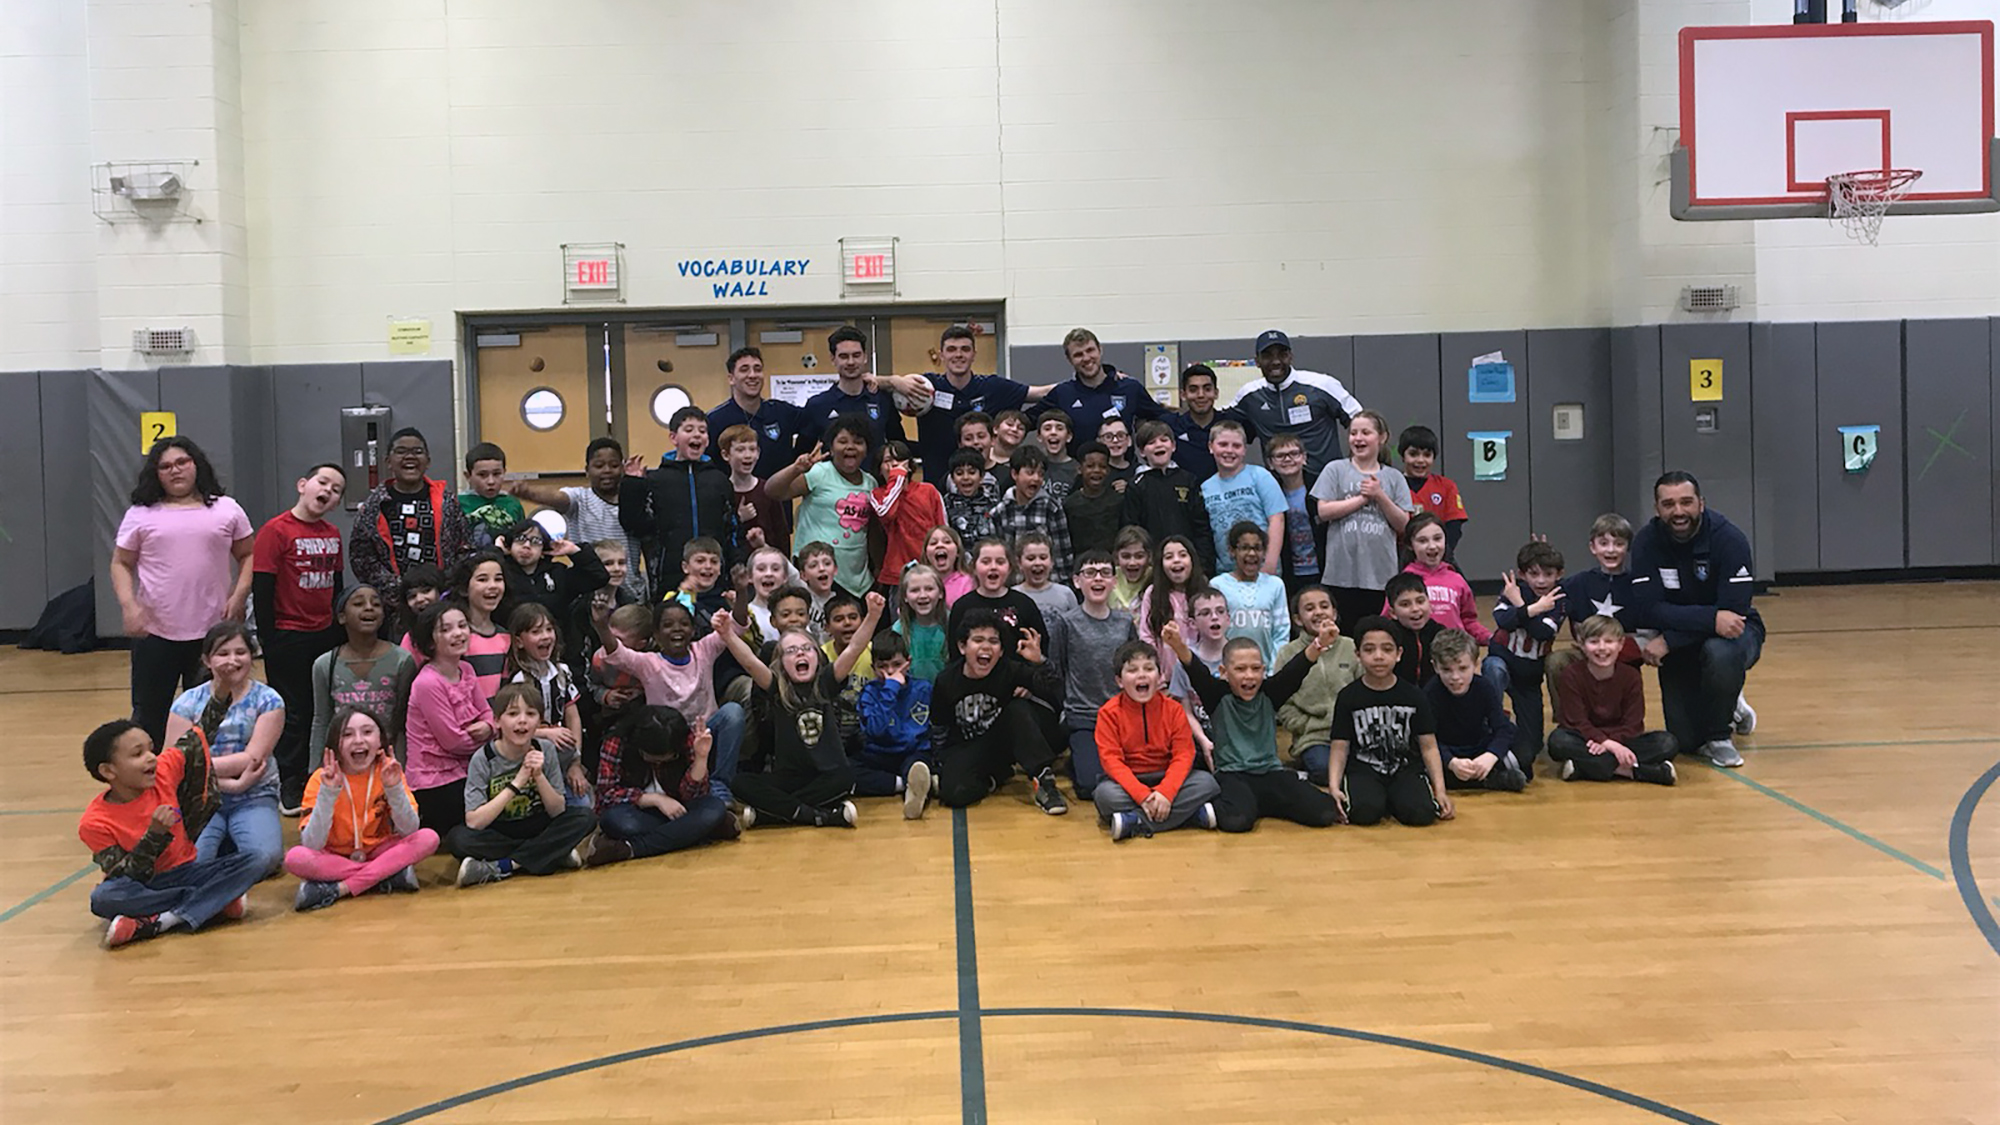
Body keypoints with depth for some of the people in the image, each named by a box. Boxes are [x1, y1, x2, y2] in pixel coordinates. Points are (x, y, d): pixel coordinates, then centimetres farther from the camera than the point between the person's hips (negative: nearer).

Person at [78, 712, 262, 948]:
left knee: (250, 864, -20)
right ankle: (215, 903, -29)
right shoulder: (95, 823, -14)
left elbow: (201, 734, 6)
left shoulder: (163, 773, -5)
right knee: (103, 898, -36)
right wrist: (154, 834, -29)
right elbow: (126, 879, -17)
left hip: (185, 872, 4)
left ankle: (154, 923, -26)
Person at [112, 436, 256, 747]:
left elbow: (248, 556, 10)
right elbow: (121, 564, 7)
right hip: (155, 632, 0)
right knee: (149, 715, 6)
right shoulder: (141, 514, 4)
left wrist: (238, 596, -5)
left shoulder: (226, 509, 6)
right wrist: (128, 605, -8)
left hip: (213, 632, 0)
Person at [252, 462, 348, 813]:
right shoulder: (276, 530, -11)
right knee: (294, 712, 3)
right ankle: (291, 788, 14)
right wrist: (268, 642, -14)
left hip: (326, 636, 6)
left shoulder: (332, 534, 8)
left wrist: (340, 631, 15)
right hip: (289, 637, -6)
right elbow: (261, 590, -12)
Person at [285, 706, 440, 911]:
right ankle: (389, 876, -23)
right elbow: (312, 845, -23)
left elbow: (409, 831, -16)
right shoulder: (322, 779, -14)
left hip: (378, 851, 1)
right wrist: (328, 793, -31)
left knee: (429, 838, -24)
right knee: (295, 858, -31)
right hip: (334, 857, -1)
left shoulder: (388, 771, -9)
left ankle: (339, 889, -25)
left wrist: (394, 788, -29)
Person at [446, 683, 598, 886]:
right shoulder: (483, 759, -14)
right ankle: (553, 856, -24)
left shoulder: (545, 751, -7)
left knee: (585, 817, -21)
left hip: (536, 828, 2)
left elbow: (558, 811, -7)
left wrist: (539, 776, -24)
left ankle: (501, 867, -23)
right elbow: (473, 822, -22)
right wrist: (516, 783, -26)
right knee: (457, 839, -31)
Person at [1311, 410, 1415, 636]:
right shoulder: (1335, 470, 6)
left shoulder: (1393, 477, 11)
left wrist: (1379, 496, -7)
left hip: (1381, 574, 2)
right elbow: (1324, 511, -6)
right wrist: (1363, 497, -4)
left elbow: (1403, 524, 5)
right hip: (1342, 574, -2)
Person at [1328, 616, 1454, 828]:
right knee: (1364, 812, -31)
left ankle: (1391, 800, 5)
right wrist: (1334, 787, -16)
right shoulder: (1348, 697, 0)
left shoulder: (1413, 696, 2)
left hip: (1406, 768, 1)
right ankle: (1380, 800, 4)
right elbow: (1340, 748, 0)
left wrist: (1440, 790, -5)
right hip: (1364, 769, -1)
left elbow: (1429, 747, 5)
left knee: (1420, 813, -27)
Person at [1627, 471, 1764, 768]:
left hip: (1732, 632, -2)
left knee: (1721, 653, -38)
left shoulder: (1729, 539, -20)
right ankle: (1729, 710, 32)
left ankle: (1719, 735, -10)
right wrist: (1711, 618, -38)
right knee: (1686, 740, -5)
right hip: (1679, 644, 2)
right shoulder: (1647, 542, -15)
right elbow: (1647, 610, -24)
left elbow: (1734, 610, -27)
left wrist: (1669, 639, -32)